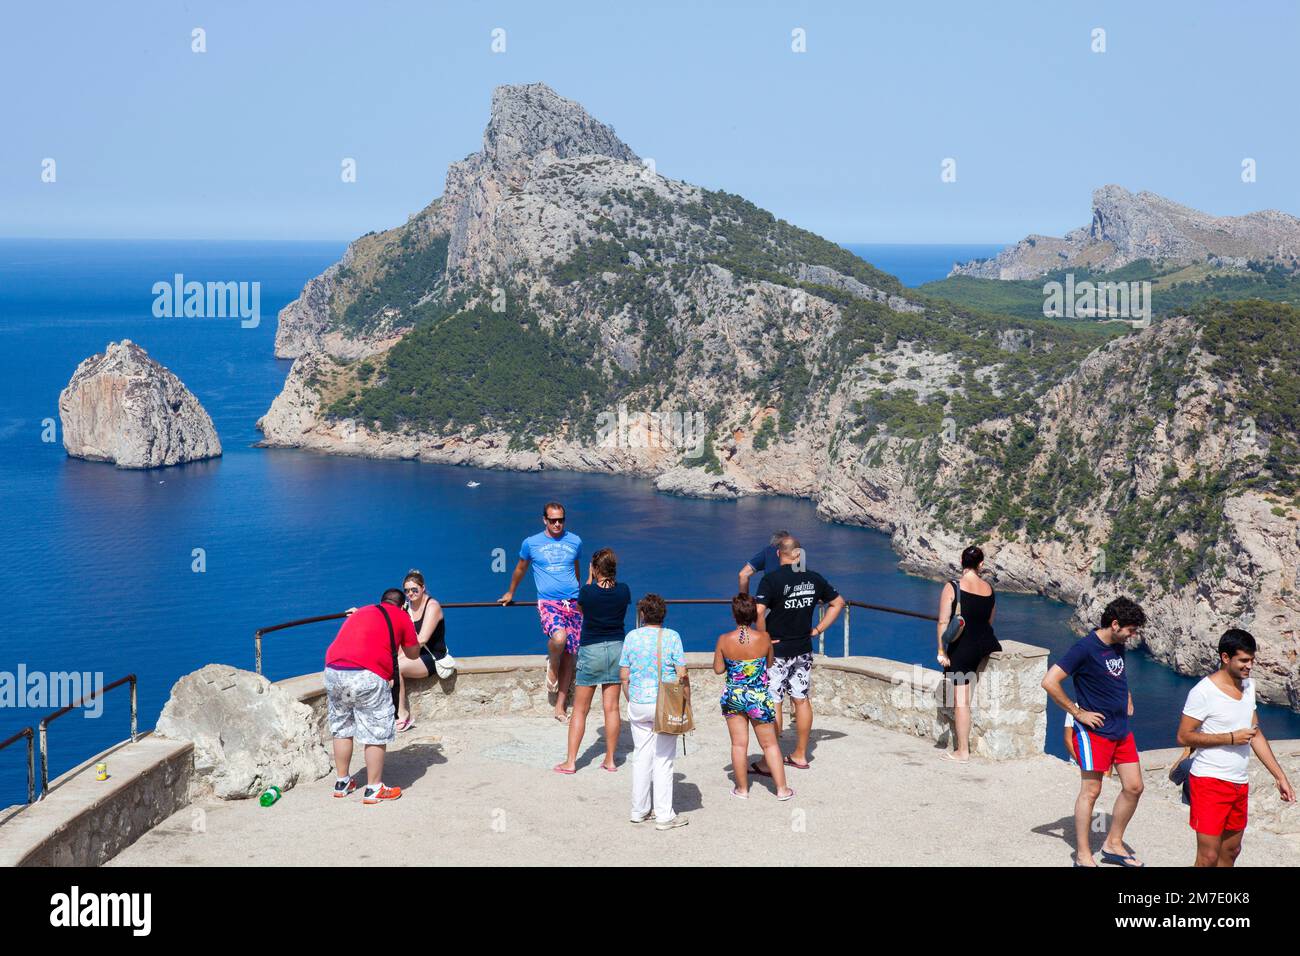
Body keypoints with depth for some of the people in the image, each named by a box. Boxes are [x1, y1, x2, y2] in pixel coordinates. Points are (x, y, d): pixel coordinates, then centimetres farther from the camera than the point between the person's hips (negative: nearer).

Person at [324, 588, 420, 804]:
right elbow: (413, 654, 21)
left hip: (332, 668, 6)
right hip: (366, 676, -6)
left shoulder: (360, 612, 28)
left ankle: (342, 782, 29)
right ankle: (374, 790, 8)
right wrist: (404, 635, 35)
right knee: (376, 734, 4)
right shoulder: (401, 617, 13)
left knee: (341, 728, 19)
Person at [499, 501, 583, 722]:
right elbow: (520, 569, 21)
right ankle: (552, 665, 4)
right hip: (548, 602, -3)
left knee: (569, 655, 0)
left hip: (573, 603, 3)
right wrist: (510, 593, 31)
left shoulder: (575, 542, 11)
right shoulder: (531, 543, 4)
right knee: (559, 637, -31)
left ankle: (560, 707, 8)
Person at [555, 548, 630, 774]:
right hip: (617, 648, 3)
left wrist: (590, 579, 8)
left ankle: (570, 761, 5)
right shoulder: (623, 591, -5)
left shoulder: (588, 592, -14)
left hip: (590, 650, -3)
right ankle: (610, 760, 12)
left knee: (580, 710, 4)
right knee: (611, 707, 8)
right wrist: (608, 579, 11)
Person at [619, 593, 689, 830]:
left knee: (641, 757, 13)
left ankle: (640, 810, 21)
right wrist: (687, 704, 1)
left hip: (638, 704, 3)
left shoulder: (631, 637, 1)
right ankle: (664, 815, 3)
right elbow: (682, 675, -8)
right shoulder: (672, 637, -6)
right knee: (663, 759, 2)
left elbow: (624, 676, 4)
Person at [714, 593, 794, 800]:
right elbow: (769, 664, 2)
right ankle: (782, 789, 15)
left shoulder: (724, 640, -14)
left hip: (733, 697, 0)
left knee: (739, 744, 10)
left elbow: (718, 669, -4)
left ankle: (742, 789, 19)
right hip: (759, 698, 0)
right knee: (769, 744, 11)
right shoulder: (764, 638, -13)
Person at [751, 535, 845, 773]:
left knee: (773, 704, -1)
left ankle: (769, 762, 4)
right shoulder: (814, 578, 2)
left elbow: (758, 612, -27)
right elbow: (838, 602, 14)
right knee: (801, 700, 15)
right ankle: (800, 755, 25)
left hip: (777, 651, -5)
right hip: (803, 650, 5)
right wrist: (818, 629, 12)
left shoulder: (771, 579, -16)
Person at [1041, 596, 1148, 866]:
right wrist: (1078, 712, -16)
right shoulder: (1086, 648, -17)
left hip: (1121, 730, 8)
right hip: (1094, 730, -8)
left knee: (1134, 788, 9)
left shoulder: (1118, 646, 8)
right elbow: (1050, 682, -21)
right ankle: (1083, 856, 6)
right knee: (1091, 791, -3)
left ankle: (1113, 844, 24)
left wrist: (1127, 700, 16)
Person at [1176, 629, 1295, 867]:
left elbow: (1256, 734, 15)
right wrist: (1231, 738, -18)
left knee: (1231, 851, 14)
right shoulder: (1203, 692, -16)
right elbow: (1183, 737, -16)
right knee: (1208, 856, -8)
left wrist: (1280, 776, 11)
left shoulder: (1248, 685, 9)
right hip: (1210, 782, -8)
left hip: (1240, 783, 8)